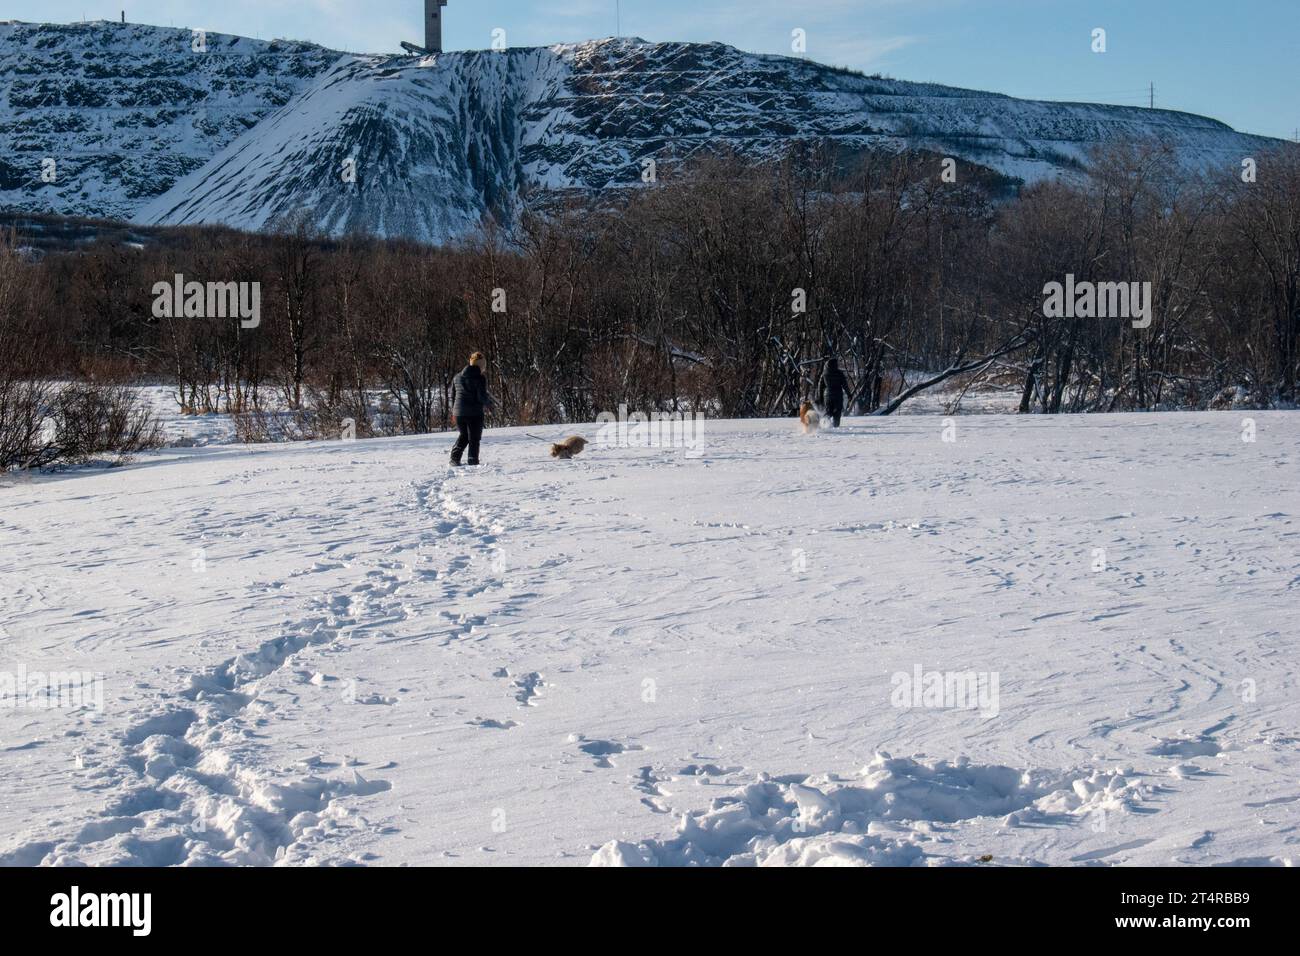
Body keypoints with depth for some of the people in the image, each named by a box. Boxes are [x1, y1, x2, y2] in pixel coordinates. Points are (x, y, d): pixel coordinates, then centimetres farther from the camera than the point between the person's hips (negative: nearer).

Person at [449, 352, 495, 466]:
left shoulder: (457, 377, 10)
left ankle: (455, 457, 8)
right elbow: (482, 396, -15)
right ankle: (473, 461, 1)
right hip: (475, 413, -5)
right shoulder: (480, 378, -9)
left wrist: (453, 412, 25)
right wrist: (489, 403, 5)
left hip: (459, 413, 5)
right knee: (474, 438, 6)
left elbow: (452, 396, 15)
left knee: (464, 435, 21)